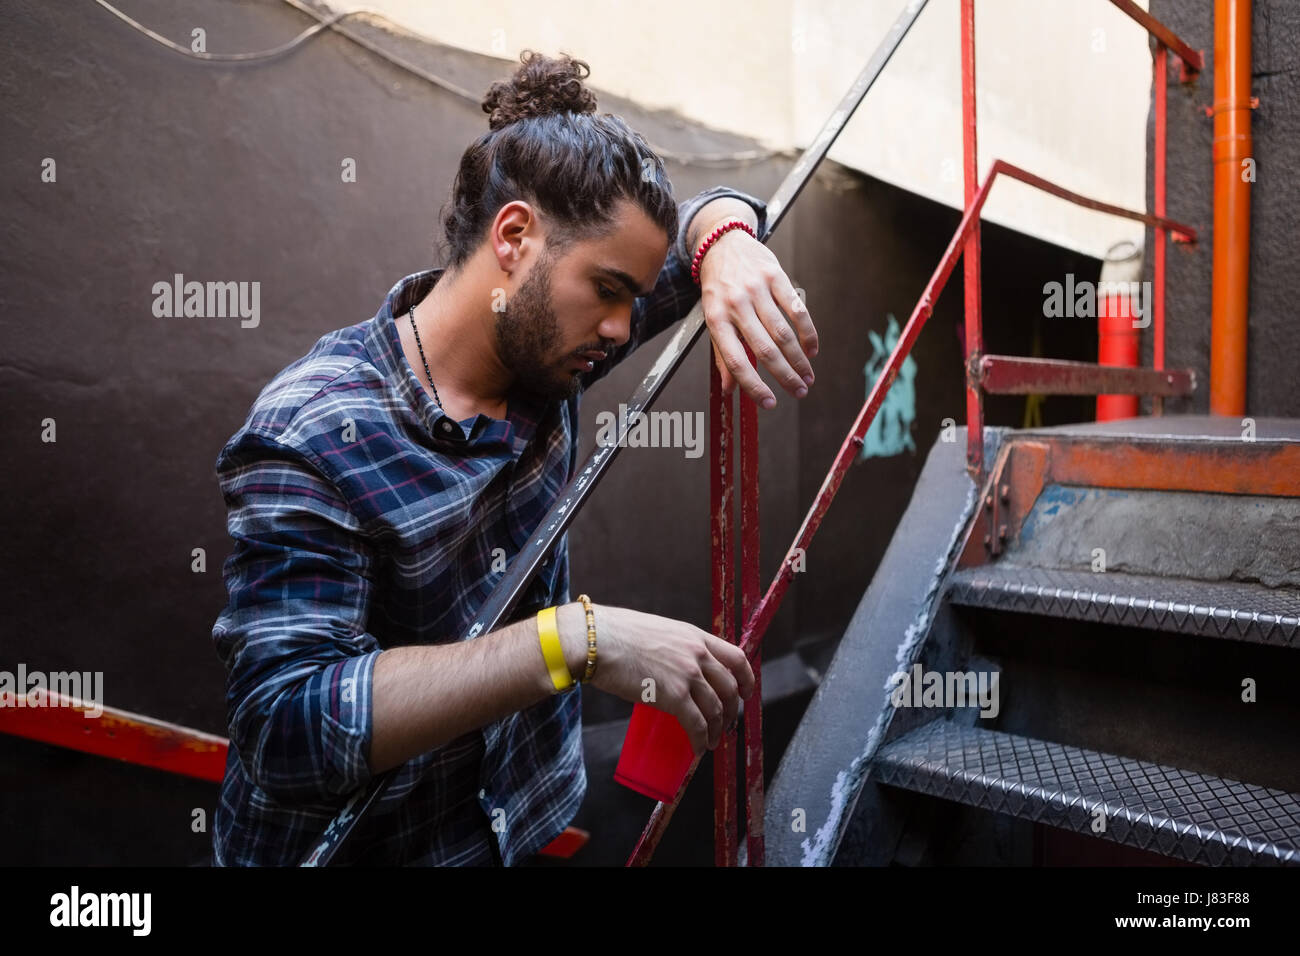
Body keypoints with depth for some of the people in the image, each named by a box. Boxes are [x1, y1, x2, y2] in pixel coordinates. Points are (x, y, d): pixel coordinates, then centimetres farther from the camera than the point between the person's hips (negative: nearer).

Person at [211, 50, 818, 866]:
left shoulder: (543, 341, -10)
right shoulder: (309, 437, -28)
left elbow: (708, 213, 0)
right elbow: (285, 727, -34)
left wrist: (729, 248, -24)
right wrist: (579, 640, -40)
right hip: (344, 843, -6)